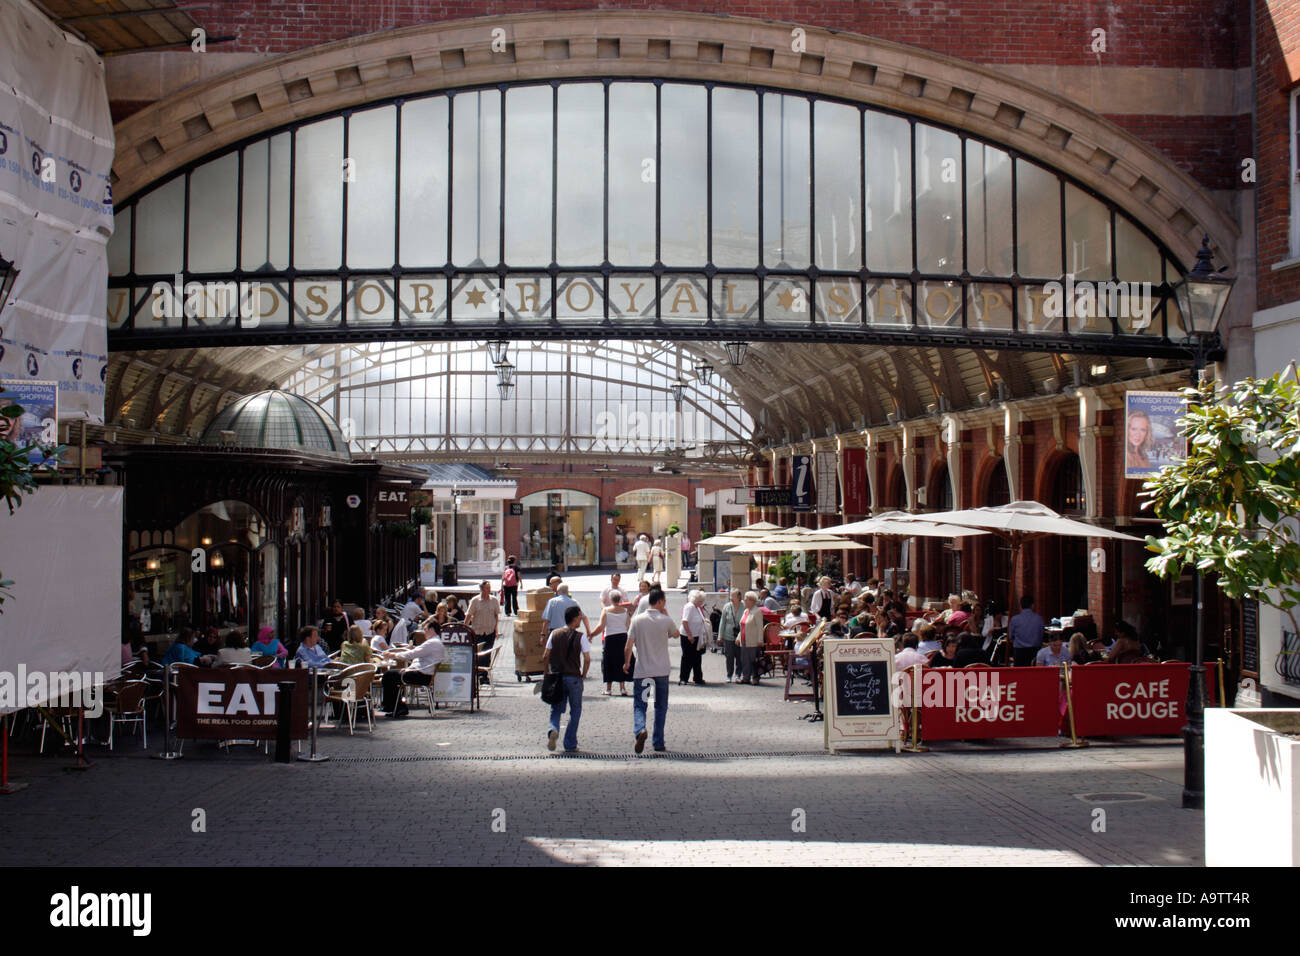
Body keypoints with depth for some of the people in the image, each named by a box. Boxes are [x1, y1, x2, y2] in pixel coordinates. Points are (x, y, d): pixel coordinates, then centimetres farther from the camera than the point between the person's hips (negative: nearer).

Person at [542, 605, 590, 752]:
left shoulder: (554, 634, 3)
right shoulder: (580, 636, -8)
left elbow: (545, 656, 3)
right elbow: (587, 659, -12)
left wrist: (547, 673, 14)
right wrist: (583, 675, 2)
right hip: (574, 678, -3)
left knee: (556, 709, 13)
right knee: (575, 711, 11)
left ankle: (553, 730, -17)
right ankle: (570, 744, 10)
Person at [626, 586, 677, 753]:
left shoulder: (637, 620, -3)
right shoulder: (666, 620, -6)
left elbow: (628, 647, -3)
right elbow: (675, 634, 16)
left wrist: (626, 663, 13)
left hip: (641, 670, 0)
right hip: (661, 670, 0)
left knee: (639, 705, 5)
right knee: (661, 707, 12)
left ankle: (639, 730, -23)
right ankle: (658, 743, 13)